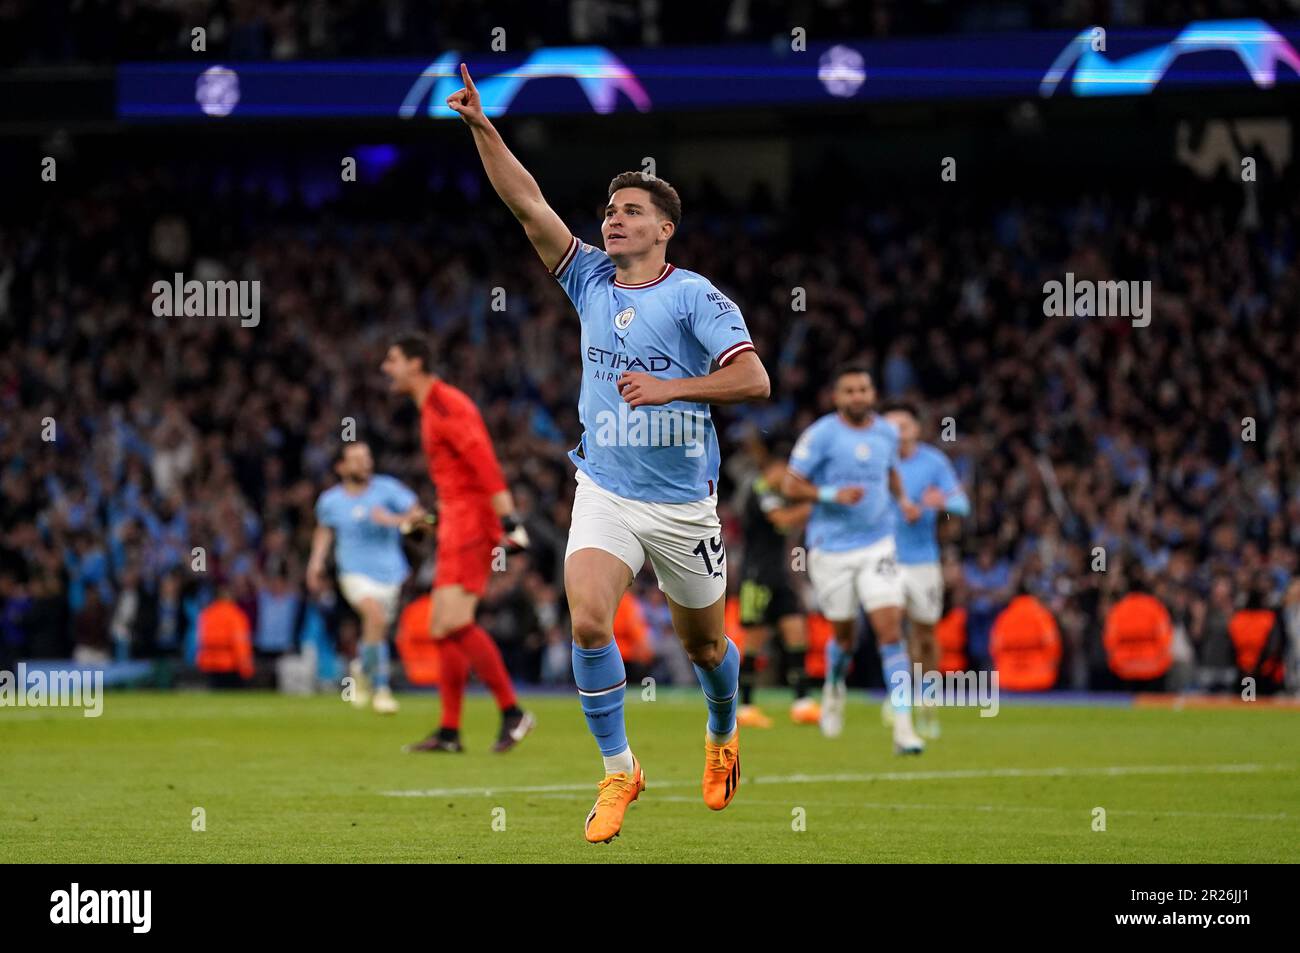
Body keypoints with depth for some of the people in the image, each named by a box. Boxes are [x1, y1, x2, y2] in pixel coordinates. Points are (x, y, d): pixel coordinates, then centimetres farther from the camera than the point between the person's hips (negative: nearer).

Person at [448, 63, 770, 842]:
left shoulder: (694, 296, -9)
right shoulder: (591, 281, 4)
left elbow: (754, 378, -18)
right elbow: (529, 204, -3)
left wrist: (666, 388, -23)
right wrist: (482, 127, -11)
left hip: (683, 500, -2)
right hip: (605, 492, 2)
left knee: (704, 643, 13)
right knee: (587, 621, -20)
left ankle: (724, 736, 45)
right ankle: (620, 770, -6)